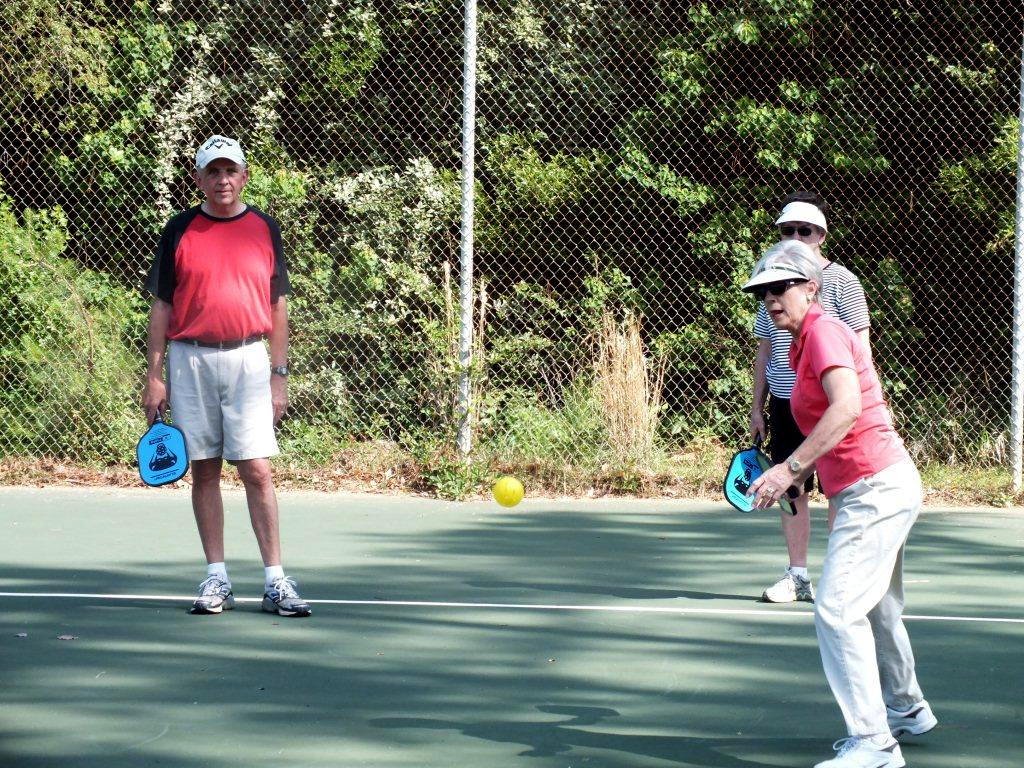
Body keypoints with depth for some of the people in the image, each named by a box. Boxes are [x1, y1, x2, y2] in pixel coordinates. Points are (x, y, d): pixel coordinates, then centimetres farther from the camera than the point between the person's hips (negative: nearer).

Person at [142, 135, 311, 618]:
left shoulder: (264, 229, 8)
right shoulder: (180, 231, 5)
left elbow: (277, 306, 9)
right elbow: (161, 307, 6)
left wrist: (279, 373, 5)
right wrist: (154, 376, 1)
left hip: (248, 360, 0)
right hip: (191, 360, 1)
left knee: (257, 471, -6)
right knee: (204, 471, 4)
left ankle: (275, 582, -4)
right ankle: (216, 579, 10)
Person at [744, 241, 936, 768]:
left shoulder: (824, 332, -14)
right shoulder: (807, 342, 15)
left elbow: (847, 407, -31)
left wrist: (790, 468, -33)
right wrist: (799, 475, 13)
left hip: (876, 489, -11)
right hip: (877, 490, 11)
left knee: (838, 612, -15)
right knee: (877, 612, 24)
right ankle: (906, 710, 42)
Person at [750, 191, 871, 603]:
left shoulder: (840, 282, -3)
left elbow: (860, 347, -5)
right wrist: (757, 408, 14)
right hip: (784, 404, 5)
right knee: (792, 491, 7)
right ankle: (797, 576, 14)